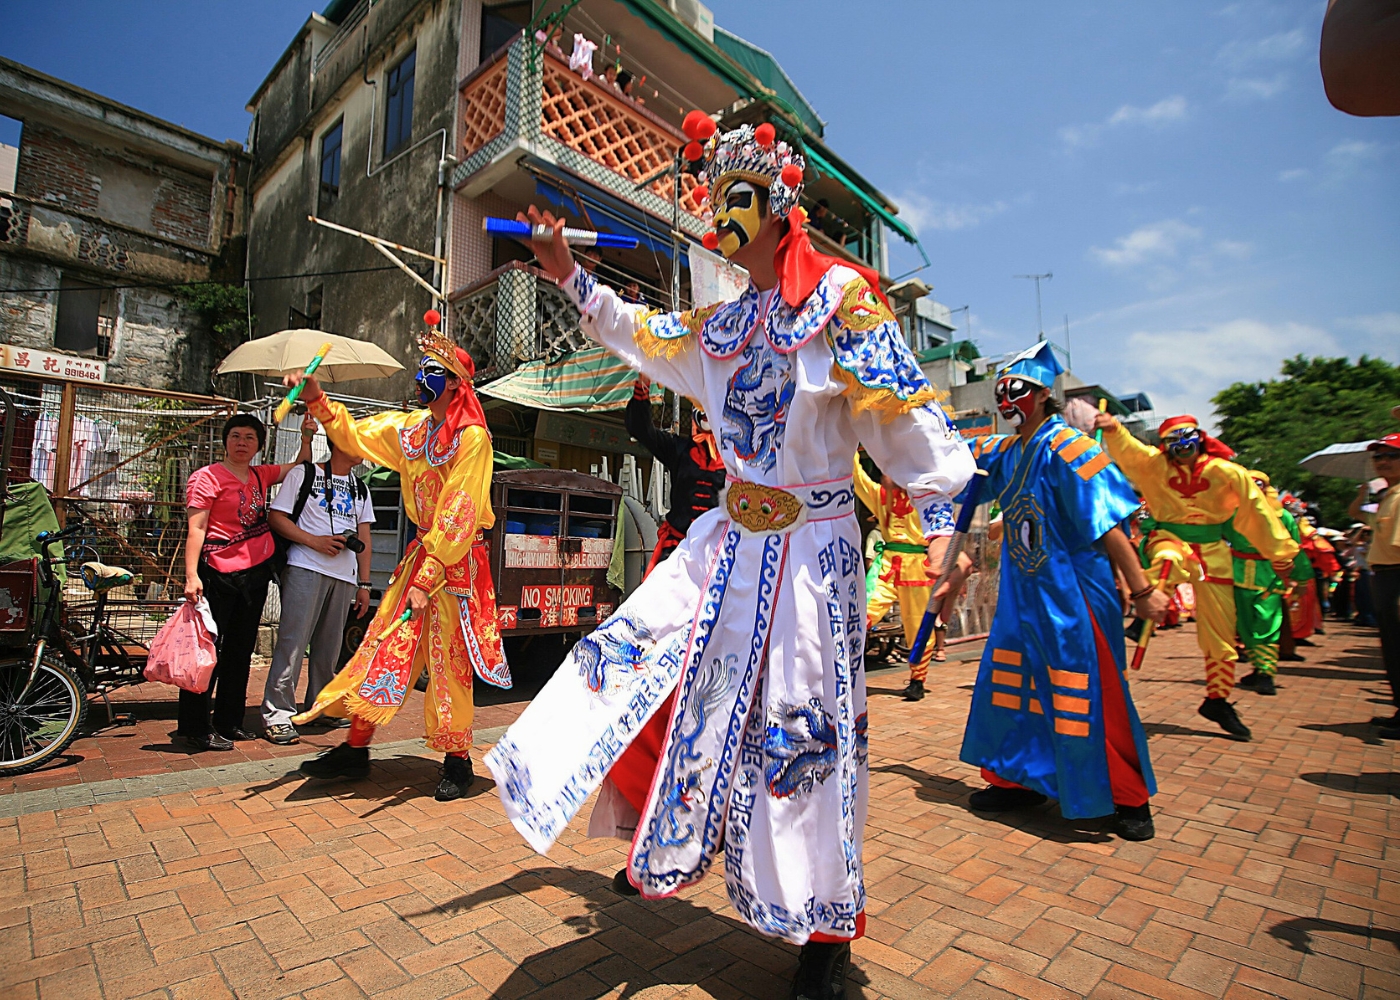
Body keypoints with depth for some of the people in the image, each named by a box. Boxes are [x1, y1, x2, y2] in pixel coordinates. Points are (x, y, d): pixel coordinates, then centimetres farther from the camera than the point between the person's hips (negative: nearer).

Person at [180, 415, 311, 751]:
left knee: (240, 651, 13)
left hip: (256, 574, 7)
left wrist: (306, 436, 13)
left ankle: (229, 723, 24)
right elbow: (196, 529, -11)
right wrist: (191, 576, -18)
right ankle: (195, 728, 10)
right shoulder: (208, 476, -5)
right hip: (219, 575, -7)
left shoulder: (261, 475, 12)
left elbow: (301, 466, 28)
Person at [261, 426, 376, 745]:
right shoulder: (304, 474, 6)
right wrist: (315, 541, -13)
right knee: (293, 639, -9)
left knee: (329, 644, 8)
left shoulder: (360, 488, 20)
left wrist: (364, 583, 12)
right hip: (306, 568, -5)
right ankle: (277, 713, -2)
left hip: (344, 575, 5)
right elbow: (276, 517, -1)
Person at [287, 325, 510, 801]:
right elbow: (355, 436, 23)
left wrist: (428, 577, -22)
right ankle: (355, 749, 22)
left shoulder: (472, 437, -14)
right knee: (384, 645, 9)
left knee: (448, 660, -1)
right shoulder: (409, 428, 9)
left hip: (459, 560, -7)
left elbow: (458, 514, -19)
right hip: (421, 552, 7)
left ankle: (457, 761, 13)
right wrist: (318, 400, 7)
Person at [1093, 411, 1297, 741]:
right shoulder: (1155, 464, -3)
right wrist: (1112, 429, -43)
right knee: (1168, 561, -44)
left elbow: (1257, 511, 2)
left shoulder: (1226, 472, -4)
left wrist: (1281, 553, 7)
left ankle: (1218, 700, 23)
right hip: (1169, 538, -2)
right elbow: (1127, 449, -21)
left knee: (1221, 632, 7)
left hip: (1212, 551, 2)